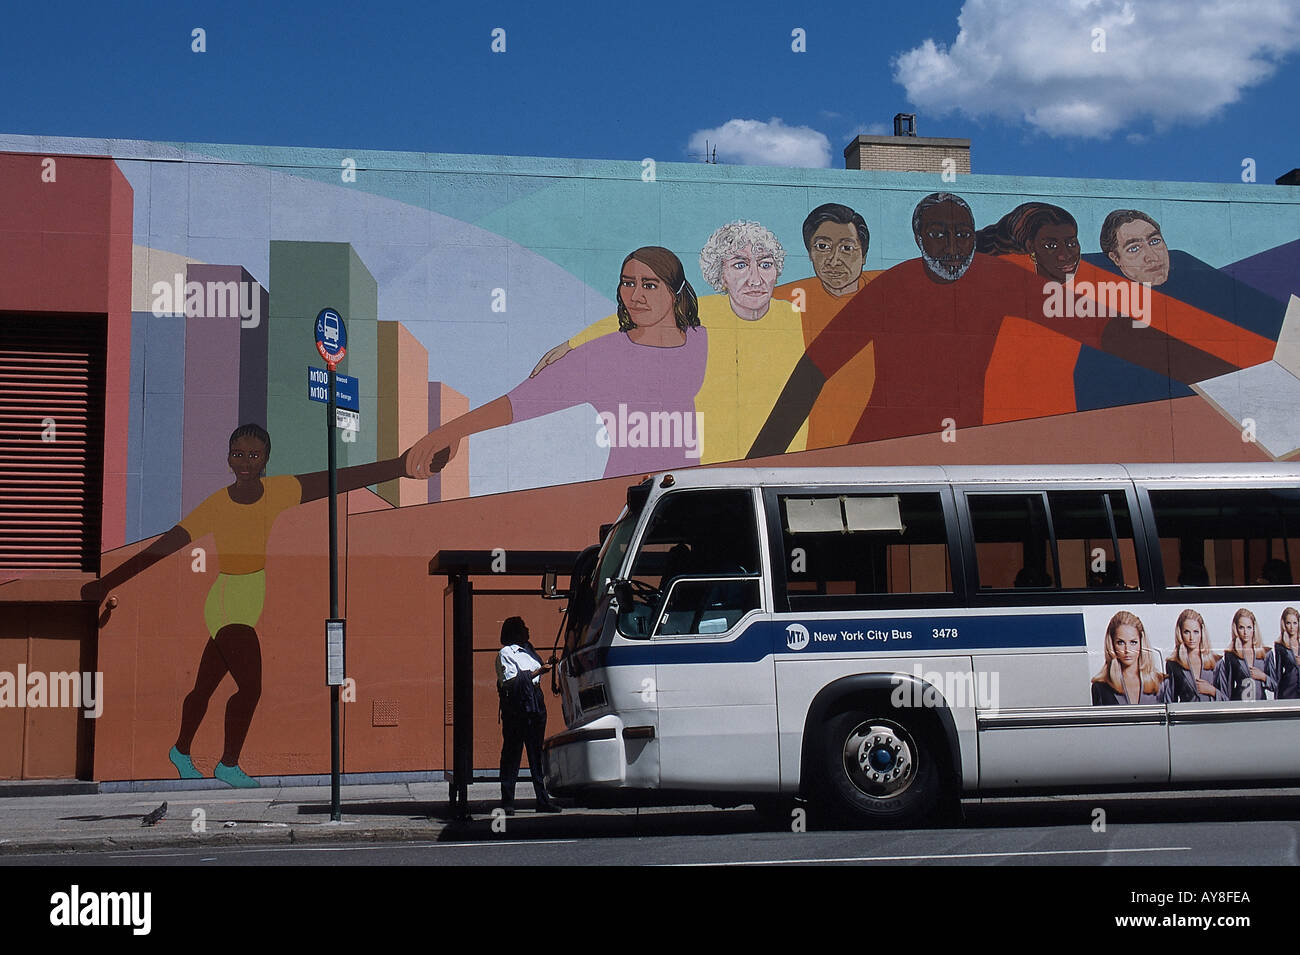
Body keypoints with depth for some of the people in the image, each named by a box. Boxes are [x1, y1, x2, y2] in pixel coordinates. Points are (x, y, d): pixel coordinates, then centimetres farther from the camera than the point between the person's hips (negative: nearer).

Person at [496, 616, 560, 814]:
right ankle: (507, 801, 0)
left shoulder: (529, 650, 19)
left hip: (535, 705, 7)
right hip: (516, 707, -7)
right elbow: (512, 682, -13)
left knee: (537, 753, 7)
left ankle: (542, 800, 9)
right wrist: (536, 673, -15)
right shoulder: (505, 654, -3)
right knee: (512, 753, -4)